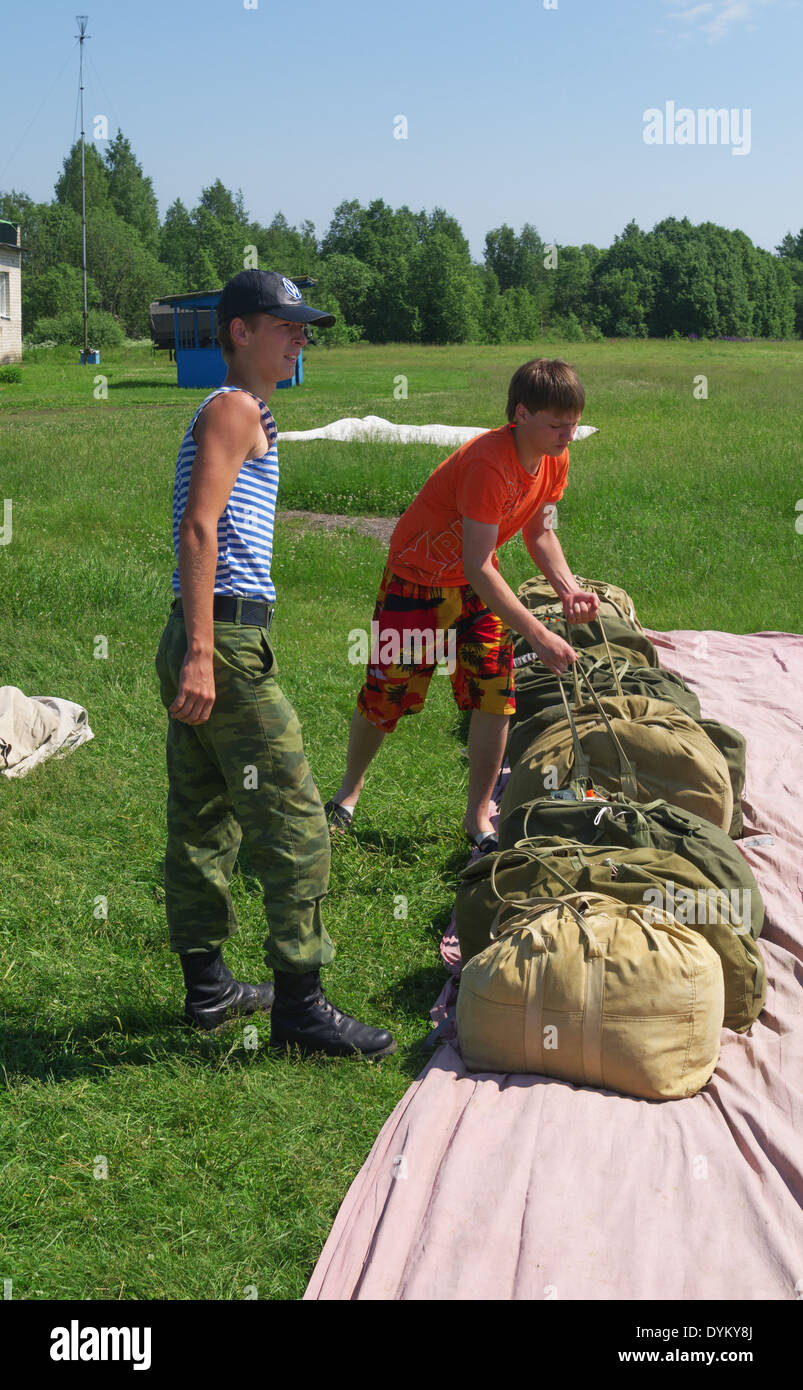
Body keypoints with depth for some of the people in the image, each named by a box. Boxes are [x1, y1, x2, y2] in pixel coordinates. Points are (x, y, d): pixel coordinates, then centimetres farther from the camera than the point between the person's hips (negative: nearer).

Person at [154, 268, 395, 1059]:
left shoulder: (242, 412, 22)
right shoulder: (235, 409, -8)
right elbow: (198, 530, -19)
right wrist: (202, 654, -25)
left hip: (205, 642, 11)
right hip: (226, 641, -11)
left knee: (203, 822, 14)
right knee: (294, 824, -7)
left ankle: (207, 985, 24)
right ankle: (298, 1004, -2)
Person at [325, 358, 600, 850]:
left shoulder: (555, 461, -10)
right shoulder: (488, 463, -35)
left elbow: (540, 532, 5)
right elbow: (478, 565, -36)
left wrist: (568, 587, -13)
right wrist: (539, 635, -37)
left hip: (478, 587, 6)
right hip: (417, 580, -6)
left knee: (496, 694, -2)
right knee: (387, 696, 3)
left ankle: (479, 814, 12)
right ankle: (351, 788, 30)